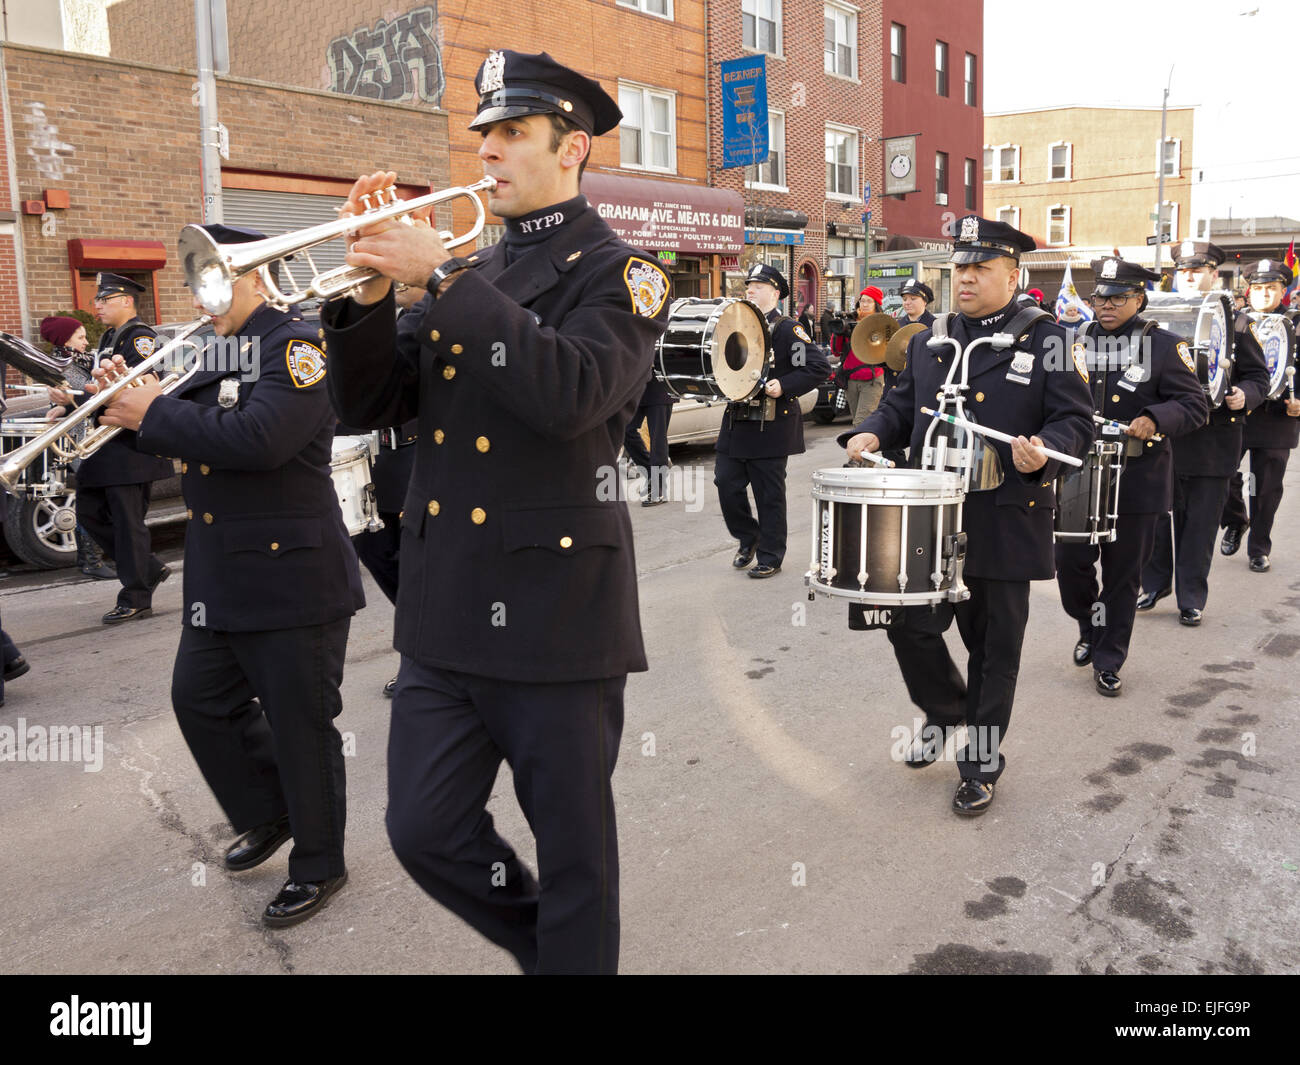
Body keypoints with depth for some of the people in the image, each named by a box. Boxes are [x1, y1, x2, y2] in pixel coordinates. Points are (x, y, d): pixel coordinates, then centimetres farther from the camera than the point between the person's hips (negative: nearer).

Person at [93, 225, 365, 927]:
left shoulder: (295, 346, -13)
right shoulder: (211, 355, 13)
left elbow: (258, 439, -28)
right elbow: (188, 437, 14)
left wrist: (155, 414, -18)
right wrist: (127, 403, -3)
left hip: (292, 575, -9)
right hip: (218, 576, 9)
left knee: (300, 724, 3)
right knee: (200, 699, 17)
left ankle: (318, 863, 21)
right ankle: (268, 816, 39)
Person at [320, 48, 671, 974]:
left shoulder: (616, 272, -4)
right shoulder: (468, 273, 15)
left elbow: (570, 393, -25)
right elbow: (369, 403, 9)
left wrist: (442, 275, -22)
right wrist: (373, 287, -5)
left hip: (555, 606, -6)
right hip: (446, 603, 6)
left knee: (573, 846, 7)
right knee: (425, 830, 10)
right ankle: (539, 944, 34)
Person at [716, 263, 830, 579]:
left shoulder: (787, 329, -6)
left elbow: (820, 366, -13)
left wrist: (784, 386, -21)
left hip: (771, 426, -6)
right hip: (736, 421, 6)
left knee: (769, 496, 2)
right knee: (726, 484, 5)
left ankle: (770, 558, 14)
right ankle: (748, 538, 28)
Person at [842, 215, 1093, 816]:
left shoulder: (1045, 339, -1)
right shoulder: (928, 343, 12)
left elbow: (1075, 422, -4)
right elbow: (902, 405, 18)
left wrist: (1043, 451, -24)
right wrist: (874, 433, -2)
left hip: (1004, 524, -3)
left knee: (994, 649, 7)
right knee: (910, 626, 0)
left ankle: (980, 765, 25)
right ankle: (946, 711, 31)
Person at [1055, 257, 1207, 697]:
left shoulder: (1164, 345, -2)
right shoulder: (1076, 342, 6)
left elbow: (1194, 405, -5)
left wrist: (1155, 420, -24)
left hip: (1137, 481, -2)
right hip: (1079, 475, 2)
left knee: (1122, 575, 7)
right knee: (1070, 562, 1)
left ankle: (1108, 661, 22)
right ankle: (1091, 629, 32)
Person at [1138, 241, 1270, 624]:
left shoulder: (1236, 322, 4)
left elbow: (1258, 376, 6)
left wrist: (1244, 395, -15)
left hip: (1213, 442, -1)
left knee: (1200, 524, 6)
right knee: (1155, 517, 8)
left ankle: (1191, 598, 17)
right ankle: (1155, 583, 27)